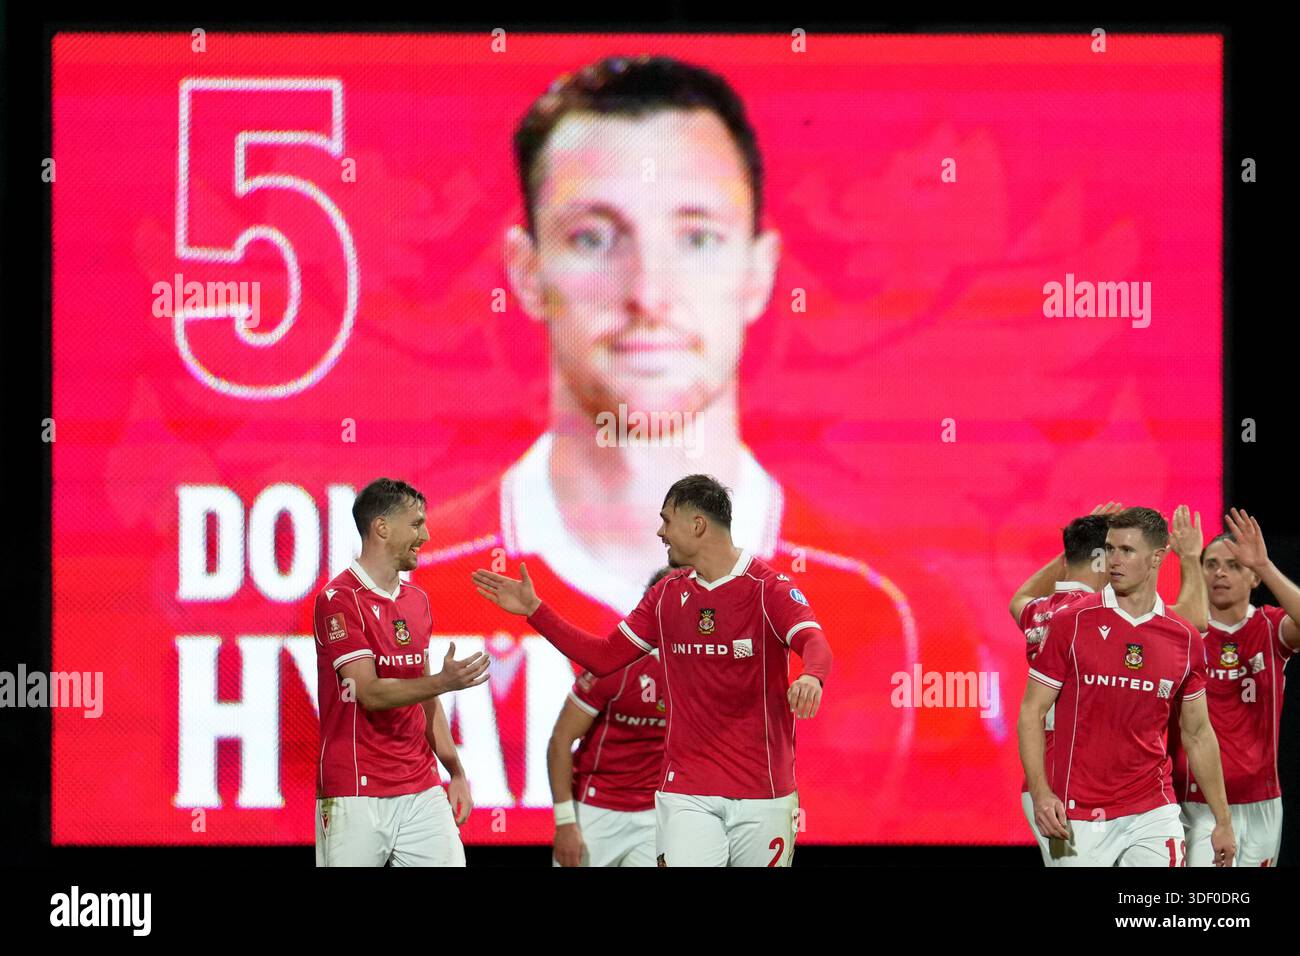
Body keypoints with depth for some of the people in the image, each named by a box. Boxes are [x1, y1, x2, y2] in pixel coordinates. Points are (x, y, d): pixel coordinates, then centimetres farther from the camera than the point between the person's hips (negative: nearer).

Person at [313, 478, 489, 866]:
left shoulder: (417, 601, 15)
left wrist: (456, 773, 15)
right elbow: (371, 693, -17)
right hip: (356, 795, -7)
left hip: (421, 791, 7)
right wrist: (442, 682, -30)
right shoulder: (338, 600, -9)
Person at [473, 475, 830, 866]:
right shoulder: (668, 594, 12)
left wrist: (811, 676, -48)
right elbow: (604, 656, 18)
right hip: (687, 793, 3)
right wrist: (534, 609, 13)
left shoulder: (769, 587, -7)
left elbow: (814, 642, -24)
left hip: (762, 791, -3)